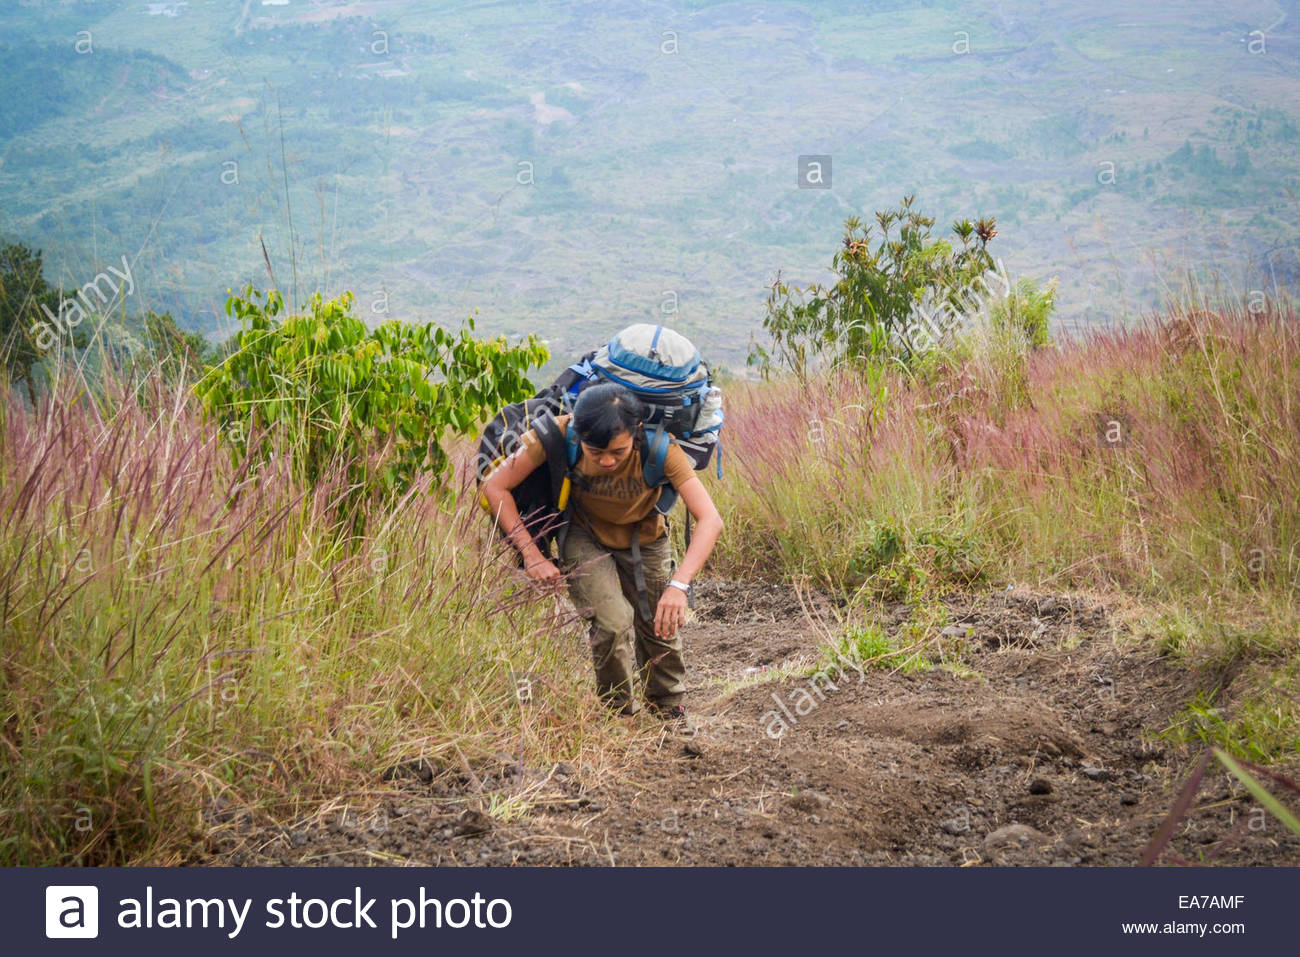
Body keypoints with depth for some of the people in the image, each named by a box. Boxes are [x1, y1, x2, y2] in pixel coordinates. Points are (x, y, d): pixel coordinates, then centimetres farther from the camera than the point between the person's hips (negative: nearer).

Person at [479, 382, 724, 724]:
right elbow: (494, 486, -24)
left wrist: (679, 584, -54)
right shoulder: (559, 433, -34)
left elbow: (710, 520, -42)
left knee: (660, 629, 8)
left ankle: (669, 708, 39)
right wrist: (531, 554, -29)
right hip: (586, 538, -1)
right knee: (612, 623, -19)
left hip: (643, 540, 1)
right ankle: (619, 709, 10)